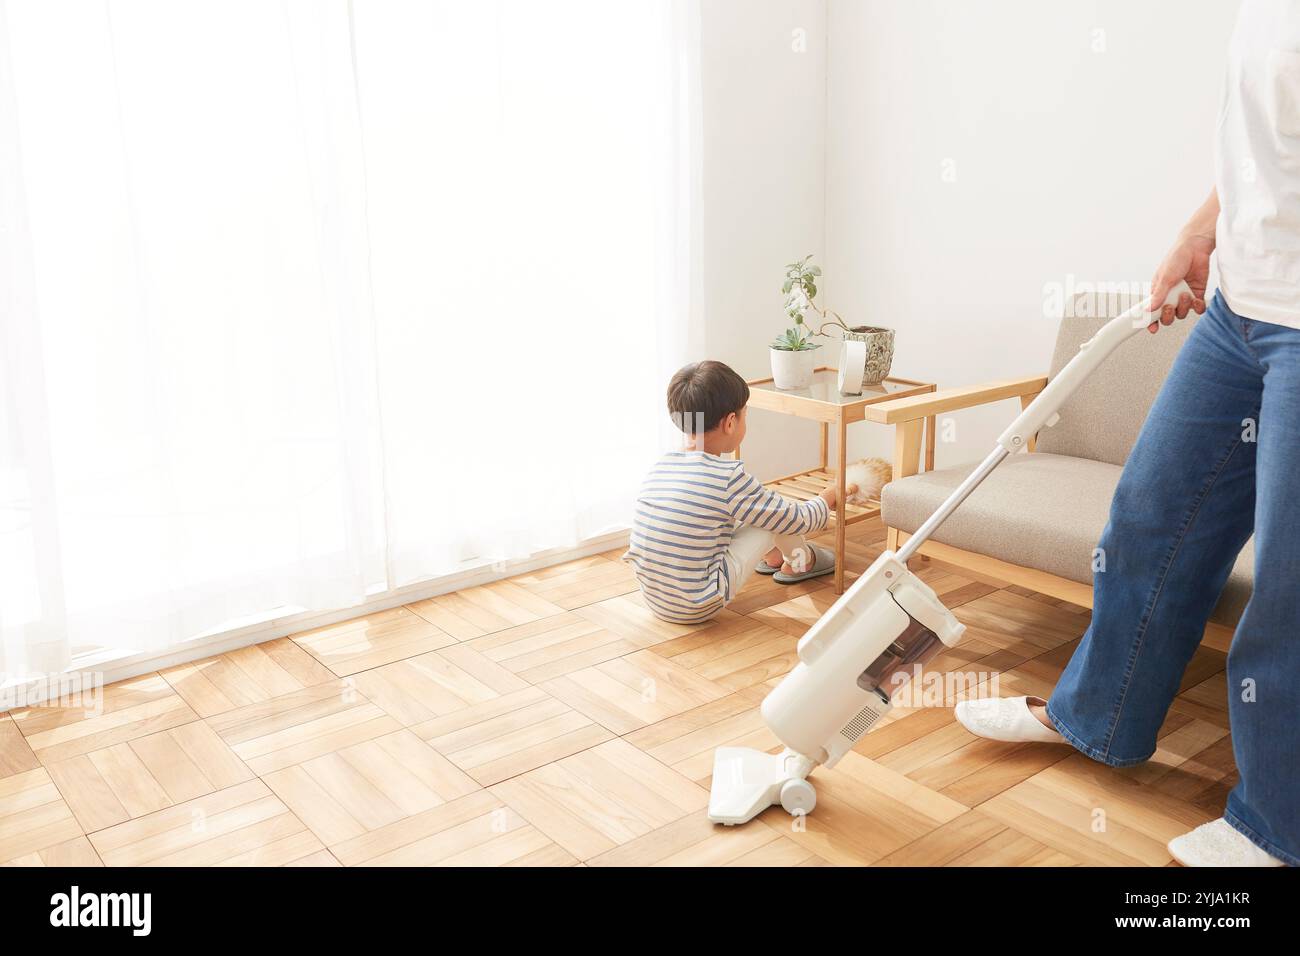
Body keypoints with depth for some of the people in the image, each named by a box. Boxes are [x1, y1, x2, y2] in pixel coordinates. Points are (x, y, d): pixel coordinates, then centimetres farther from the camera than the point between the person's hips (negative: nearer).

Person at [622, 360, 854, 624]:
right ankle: (801, 562, 33)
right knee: (776, 518, 4)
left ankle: (772, 556, 43)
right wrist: (826, 499, 18)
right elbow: (797, 520, -6)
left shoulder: (660, 466, 1)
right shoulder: (730, 476, -18)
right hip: (697, 609, -7)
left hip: (653, 600, 7)